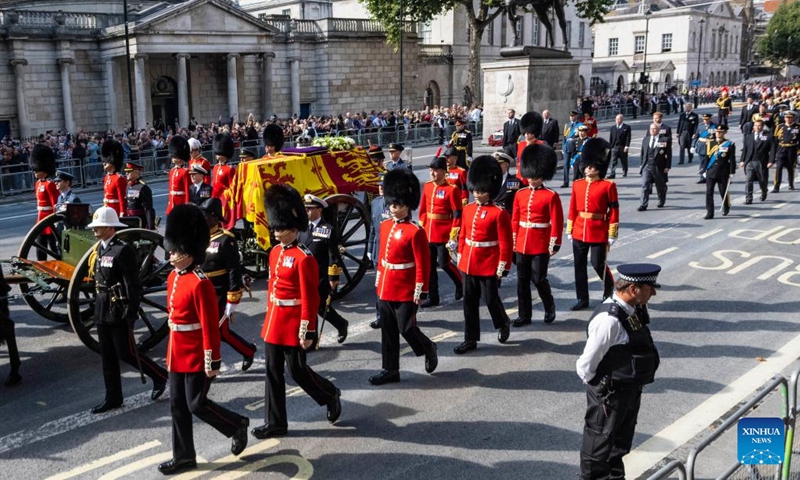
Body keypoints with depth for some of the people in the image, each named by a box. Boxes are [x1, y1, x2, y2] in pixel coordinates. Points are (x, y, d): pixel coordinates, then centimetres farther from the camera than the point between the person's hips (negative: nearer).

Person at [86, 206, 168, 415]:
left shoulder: (122, 250, -17)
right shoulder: (98, 249, 9)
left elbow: (133, 284, -18)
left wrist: (131, 313, -20)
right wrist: (98, 307, 19)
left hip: (119, 312, -8)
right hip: (102, 311, 9)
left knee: (126, 353, -1)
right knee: (107, 357, 12)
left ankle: (160, 376, 19)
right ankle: (113, 398, 22)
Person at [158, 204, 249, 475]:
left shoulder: (200, 284, -21)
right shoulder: (173, 277, 6)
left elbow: (210, 326, -20)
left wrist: (212, 362, -19)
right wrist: (171, 351, 20)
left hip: (196, 357, -9)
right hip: (178, 355, 9)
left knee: (196, 404, -1)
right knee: (178, 406, 12)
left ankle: (238, 426, 22)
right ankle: (184, 457, 24)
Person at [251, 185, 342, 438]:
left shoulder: (303, 258, -18)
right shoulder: (275, 252, 7)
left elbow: (310, 298, -17)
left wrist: (308, 332, -17)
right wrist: (270, 317, 20)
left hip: (293, 325, -8)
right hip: (273, 323, 8)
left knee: (298, 371, 4)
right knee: (273, 372, 10)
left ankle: (331, 396, 29)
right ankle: (276, 423, 20)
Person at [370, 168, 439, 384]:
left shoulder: (415, 232, -14)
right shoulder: (385, 226, 6)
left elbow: (423, 264, -13)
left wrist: (421, 292, -14)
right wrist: (379, 281, 17)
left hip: (406, 290, -7)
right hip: (386, 288, 7)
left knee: (407, 328, -2)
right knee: (388, 330, 10)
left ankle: (429, 349, 27)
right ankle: (390, 369, 20)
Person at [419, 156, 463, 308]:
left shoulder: (452, 189, -11)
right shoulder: (427, 186, 7)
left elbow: (457, 214, -12)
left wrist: (453, 236, -15)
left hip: (444, 234, -6)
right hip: (428, 233, 6)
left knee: (444, 263, 0)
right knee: (429, 265, 8)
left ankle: (461, 285, 26)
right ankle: (432, 297, 18)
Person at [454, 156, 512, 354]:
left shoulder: (499, 213, -13)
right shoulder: (468, 209, 5)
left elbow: (506, 243, -12)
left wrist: (502, 268, -13)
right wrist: (460, 259, 12)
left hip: (489, 267, -5)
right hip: (469, 265, 6)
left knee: (491, 299, 7)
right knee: (469, 302, 9)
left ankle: (504, 324, 36)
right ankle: (470, 339, 18)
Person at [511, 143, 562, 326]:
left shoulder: (551, 196, -7)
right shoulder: (520, 194, 7)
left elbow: (557, 222, -8)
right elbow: (514, 220, 11)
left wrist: (554, 244, -11)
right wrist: (513, 241, 10)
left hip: (541, 245, -5)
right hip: (522, 244, 5)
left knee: (538, 279, -2)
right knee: (522, 280, 7)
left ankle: (550, 308, 24)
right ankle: (524, 315, 17)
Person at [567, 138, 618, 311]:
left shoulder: (608, 186, -6)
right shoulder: (577, 184, 6)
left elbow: (614, 211, -6)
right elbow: (572, 209, 9)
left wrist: (612, 235, -7)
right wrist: (569, 230, 8)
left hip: (599, 232, -4)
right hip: (579, 232, 5)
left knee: (598, 264, 0)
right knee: (579, 266, 7)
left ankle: (609, 285, 31)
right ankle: (582, 299, 18)